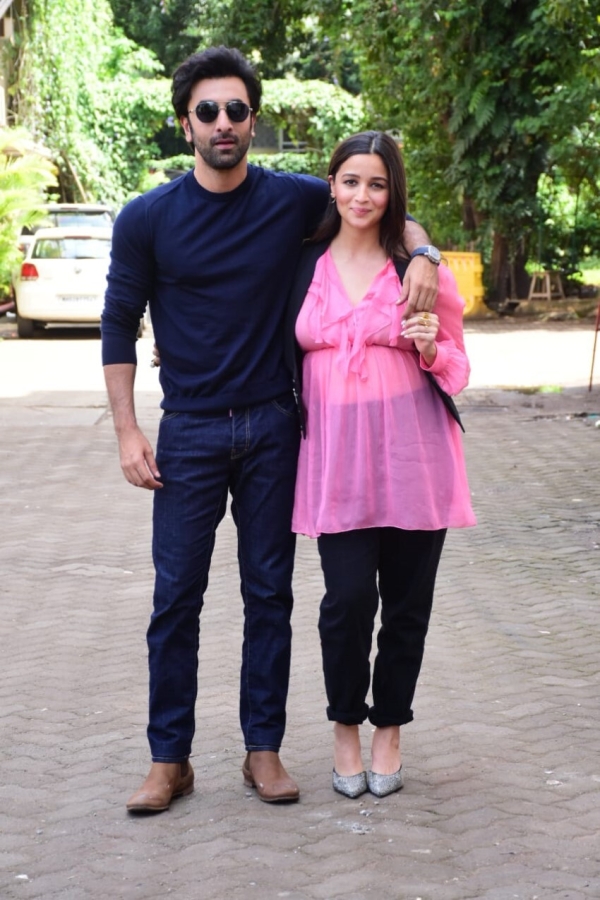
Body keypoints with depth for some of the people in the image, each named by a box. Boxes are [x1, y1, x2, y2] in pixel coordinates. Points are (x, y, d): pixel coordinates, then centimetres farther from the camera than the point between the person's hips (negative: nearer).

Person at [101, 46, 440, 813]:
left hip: (273, 431, 1)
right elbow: (119, 326, 2)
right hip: (189, 433, -1)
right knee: (176, 597, 1)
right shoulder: (147, 220, -5)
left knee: (269, 594, 7)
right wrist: (127, 432, -5)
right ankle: (169, 759, 12)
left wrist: (421, 255, -10)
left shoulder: (296, 201, -2)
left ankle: (263, 748, 18)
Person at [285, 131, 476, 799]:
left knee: (407, 600, 4)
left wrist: (430, 348, -12)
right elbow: (288, 358, 19)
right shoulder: (304, 267, 8)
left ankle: (389, 730, 24)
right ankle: (345, 728, 14)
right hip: (336, 455, 0)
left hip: (411, 454, 0)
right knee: (349, 597, -8)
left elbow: (456, 368, 9)